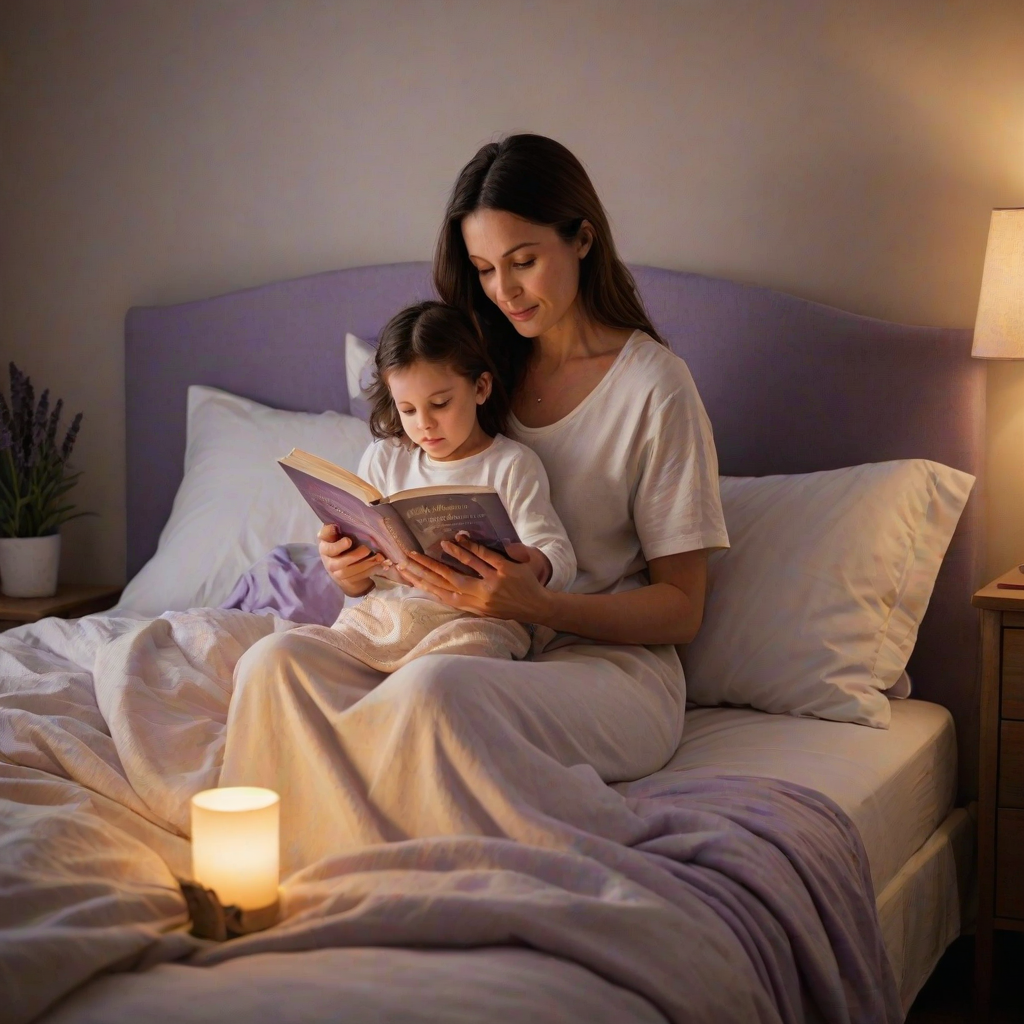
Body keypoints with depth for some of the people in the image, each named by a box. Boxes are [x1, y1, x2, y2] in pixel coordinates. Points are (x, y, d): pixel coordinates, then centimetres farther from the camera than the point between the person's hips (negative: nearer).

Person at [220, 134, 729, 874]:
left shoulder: (654, 385, -3)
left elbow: (681, 610, -5)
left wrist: (537, 605, -22)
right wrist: (362, 561, -5)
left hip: (610, 666, -5)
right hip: (475, 651, 6)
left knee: (435, 690, -37)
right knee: (275, 662, -20)